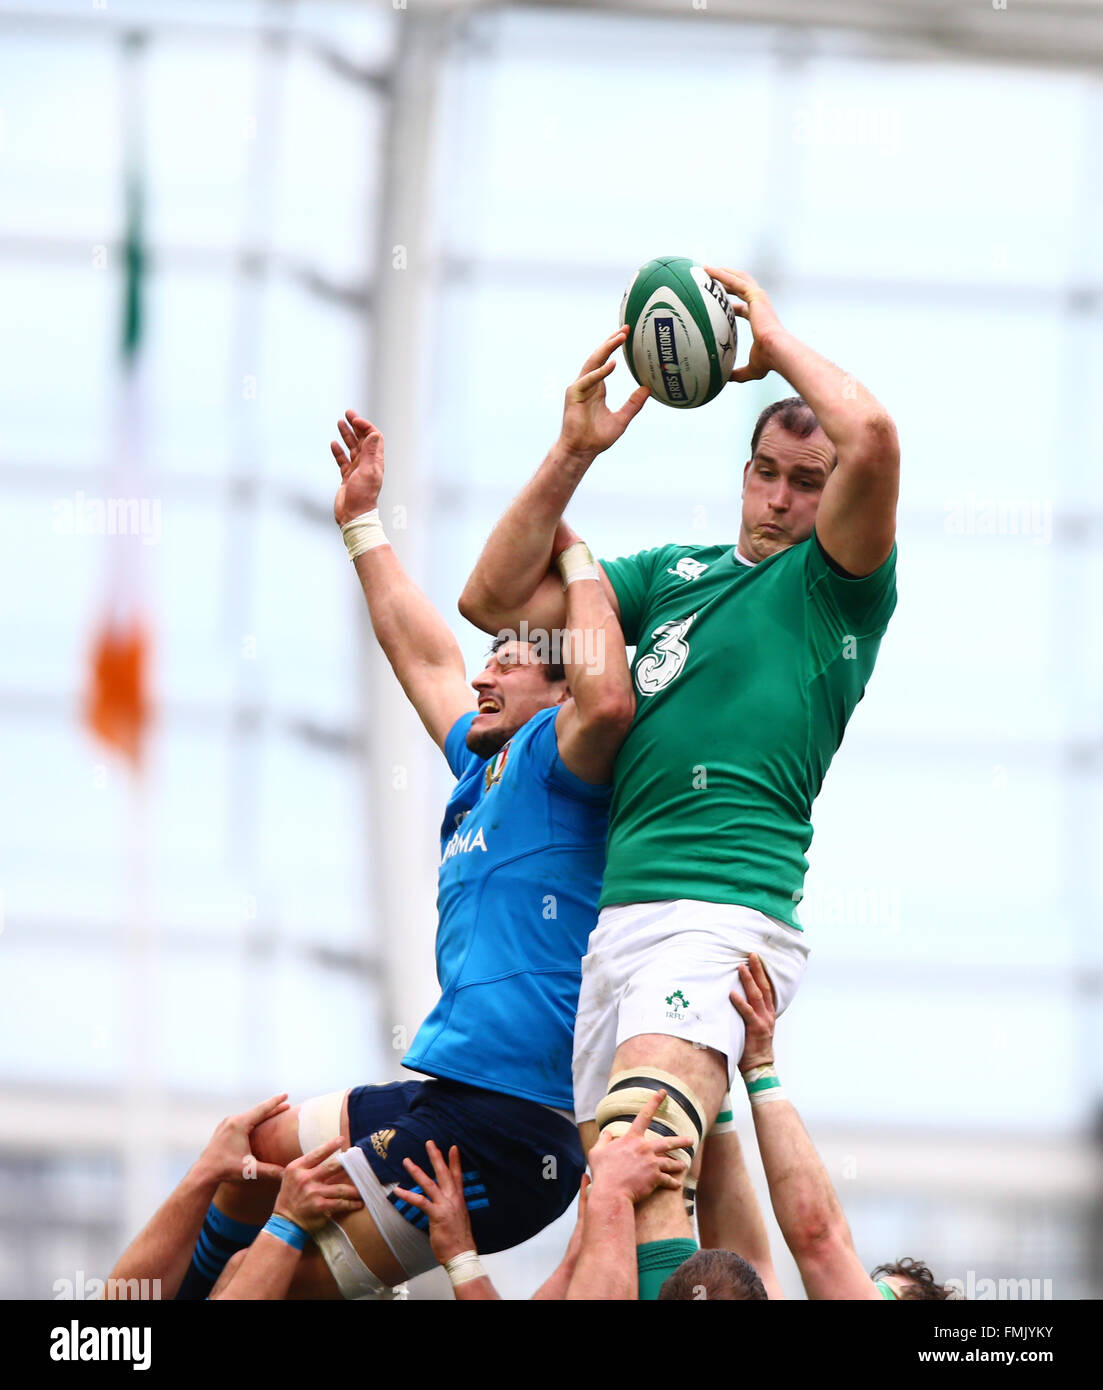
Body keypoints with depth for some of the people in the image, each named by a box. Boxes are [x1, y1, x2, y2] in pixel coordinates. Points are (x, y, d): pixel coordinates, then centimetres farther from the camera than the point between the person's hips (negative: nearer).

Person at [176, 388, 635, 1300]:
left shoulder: (551, 760, -4)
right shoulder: (483, 767, 22)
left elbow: (608, 702, -27)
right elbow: (427, 657, 36)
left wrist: (575, 557, -15)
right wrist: (364, 522, 42)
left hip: (505, 1120, -10)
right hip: (448, 1092, 10)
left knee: (283, 1277, -12)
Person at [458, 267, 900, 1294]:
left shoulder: (837, 580, 4)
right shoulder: (674, 571, 24)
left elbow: (873, 437, -15)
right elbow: (493, 600, 22)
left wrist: (775, 340, 1)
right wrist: (574, 453, 12)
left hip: (725, 910, -8)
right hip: (620, 916, 8)